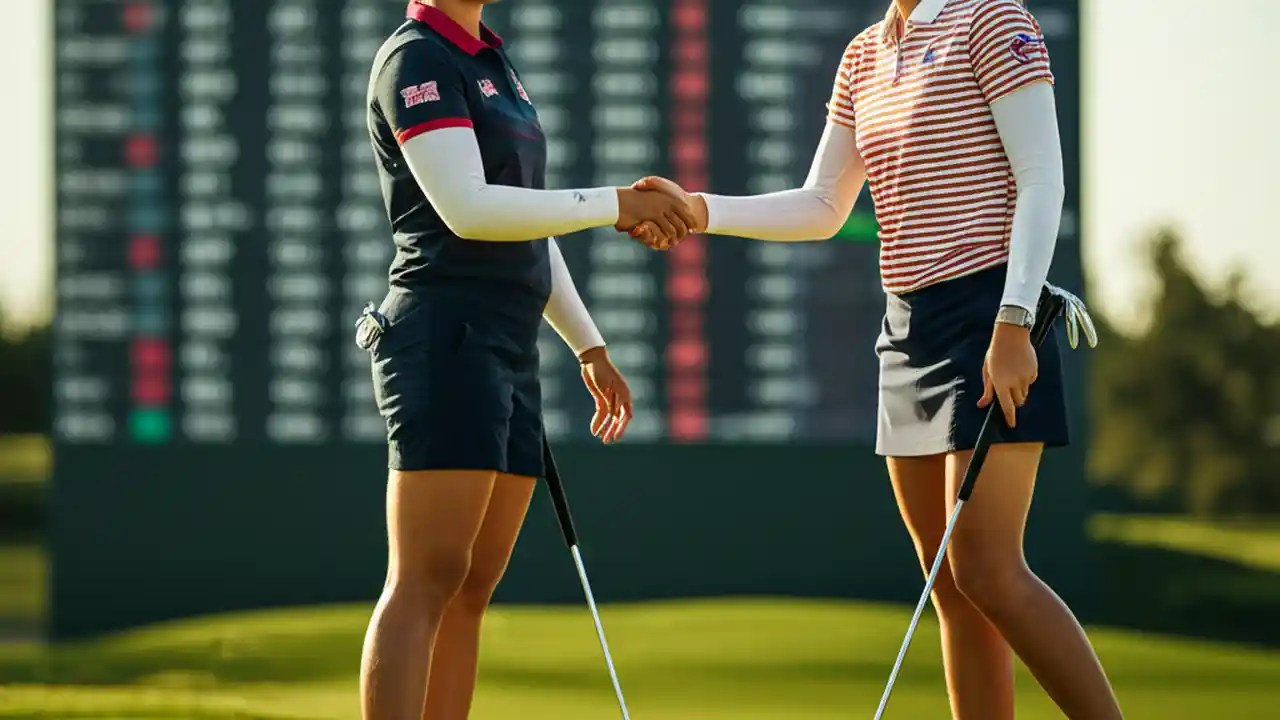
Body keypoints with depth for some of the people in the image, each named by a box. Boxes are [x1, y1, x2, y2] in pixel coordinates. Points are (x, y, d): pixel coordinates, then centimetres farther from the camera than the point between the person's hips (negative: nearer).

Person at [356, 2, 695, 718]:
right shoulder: (416, 59, -7)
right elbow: (468, 209, -19)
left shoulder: (489, 59, 21)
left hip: (508, 357, 9)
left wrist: (592, 348, 24)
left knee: (472, 590, 4)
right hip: (446, 340, -9)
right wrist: (616, 205, -14)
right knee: (427, 582, -15)